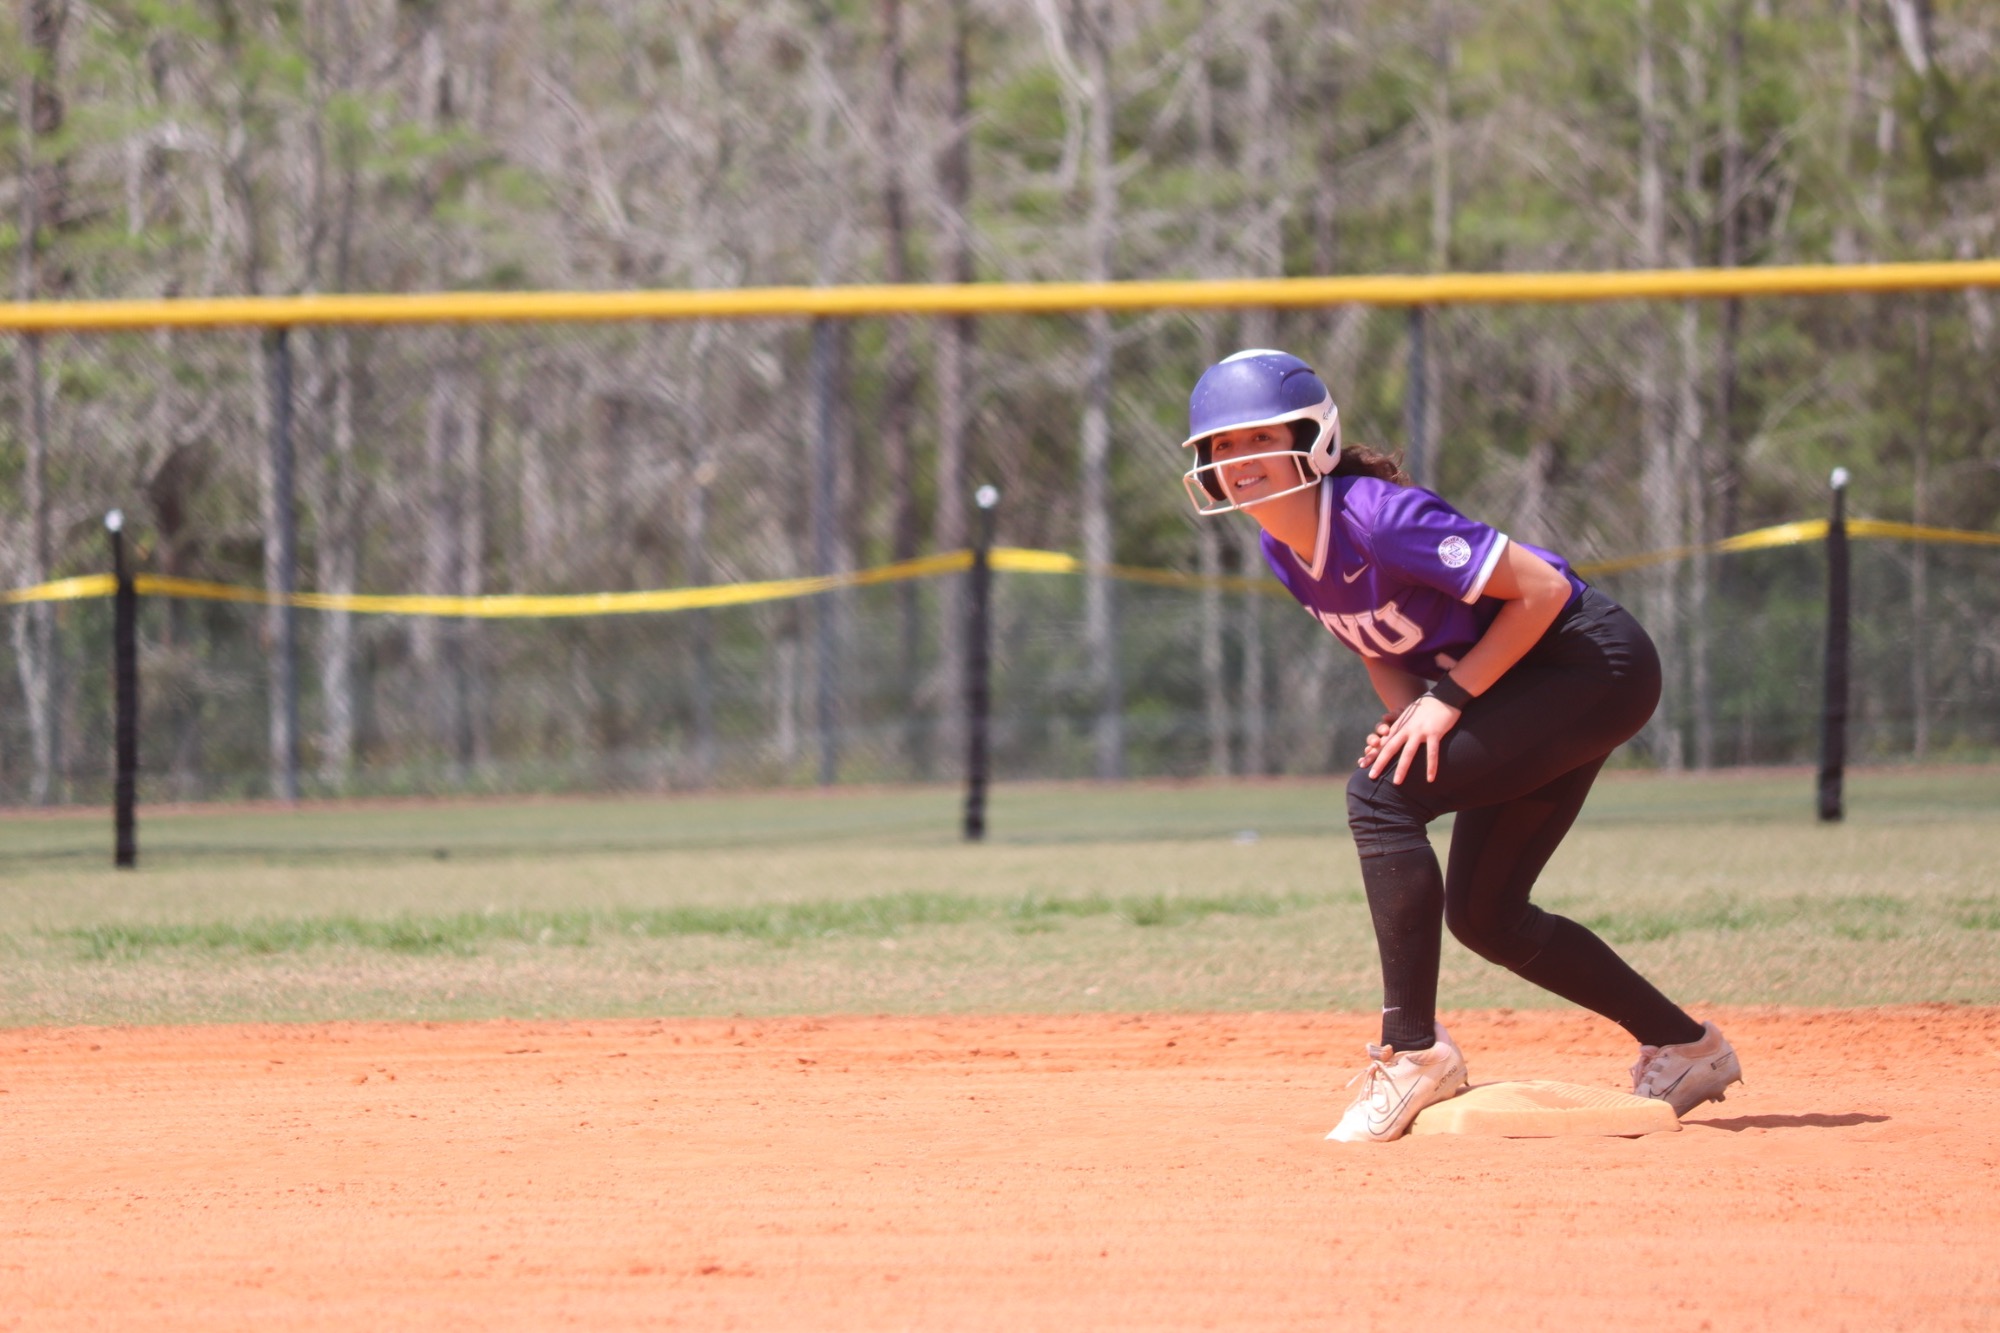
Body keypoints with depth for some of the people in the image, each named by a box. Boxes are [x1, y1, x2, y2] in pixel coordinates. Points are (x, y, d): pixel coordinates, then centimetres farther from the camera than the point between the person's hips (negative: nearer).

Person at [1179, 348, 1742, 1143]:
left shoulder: (1378, 518, -27)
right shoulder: (1284, 550, -1)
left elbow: (1543, 589, -25)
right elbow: (1382, 644, 12)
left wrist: (1450, 698, -22)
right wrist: (1410, 716, -9)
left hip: (1597, 665, -10)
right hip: (1527, 686, 10)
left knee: (1380, 797, -23)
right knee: (1483, 916, 11)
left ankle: (1414, 1050, -18)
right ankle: (1686, 1049, 24)